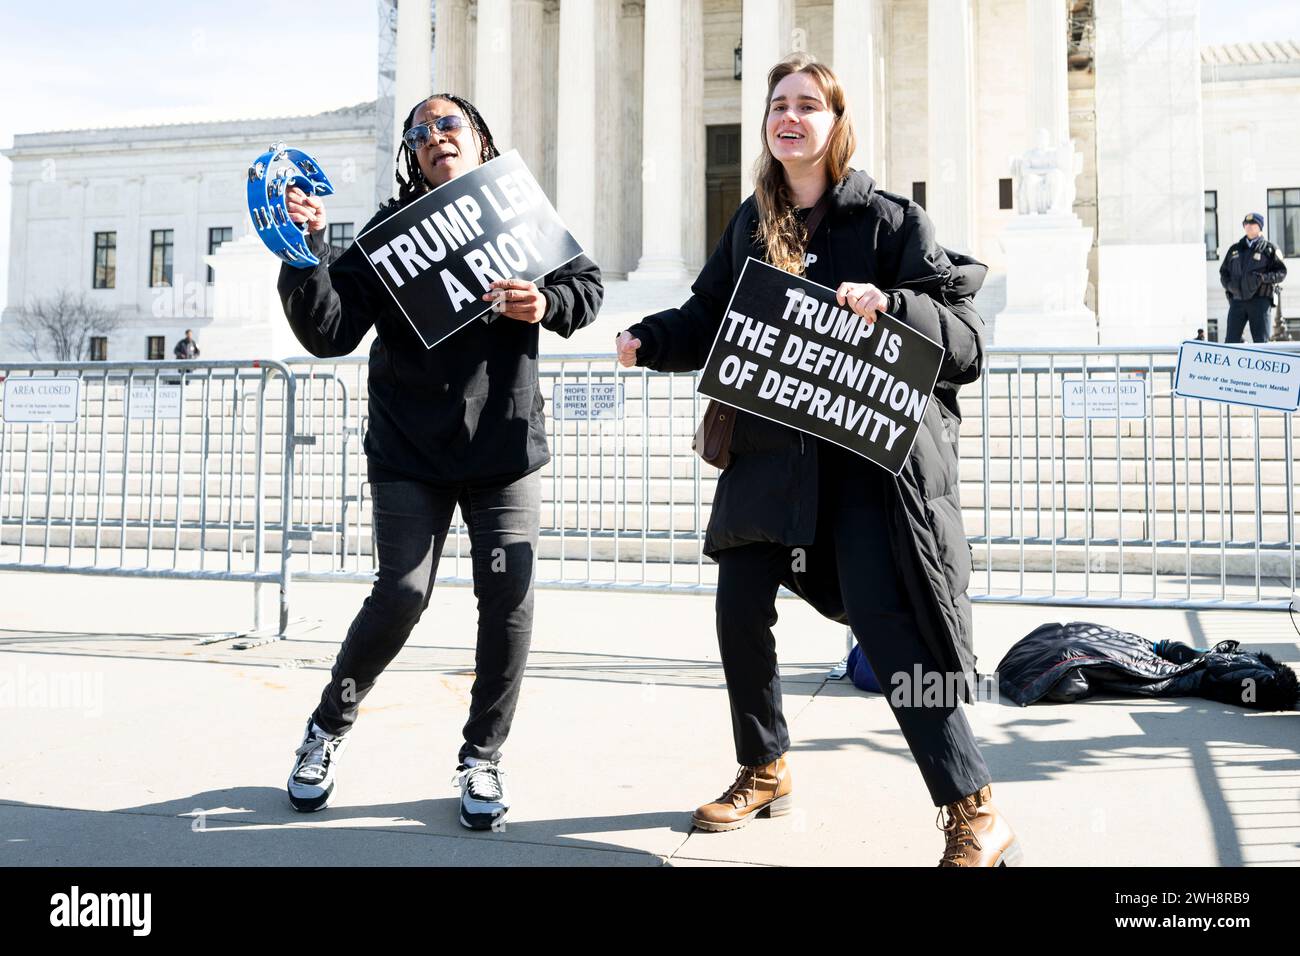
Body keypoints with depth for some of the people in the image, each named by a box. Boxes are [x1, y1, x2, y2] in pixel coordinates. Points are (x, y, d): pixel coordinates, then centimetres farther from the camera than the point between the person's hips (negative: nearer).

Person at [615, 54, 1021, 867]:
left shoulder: (890, 219, -4)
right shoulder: (751, 223, 11)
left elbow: (967, 338, -9)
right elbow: (710, 320, 16)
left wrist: (890, 306, -27)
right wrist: (650, 339, -2)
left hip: (869, 455, -5)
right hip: (770, 453, 6)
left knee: (886, 627, -12)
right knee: (740, 610, 8)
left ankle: (976, 814, 2)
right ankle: (765, 772, 32)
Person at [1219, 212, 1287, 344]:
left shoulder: (1269, 249, 6)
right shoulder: (1235, 248, 17)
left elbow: (1281, 272, 1)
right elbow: (1223, 271, 20)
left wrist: (1263, 278, -17)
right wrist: (1229, 285, 1)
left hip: (1259, 301, -3)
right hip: (1237, 300, 3)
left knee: (1261, 341, -3)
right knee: (1231, 341, -1)